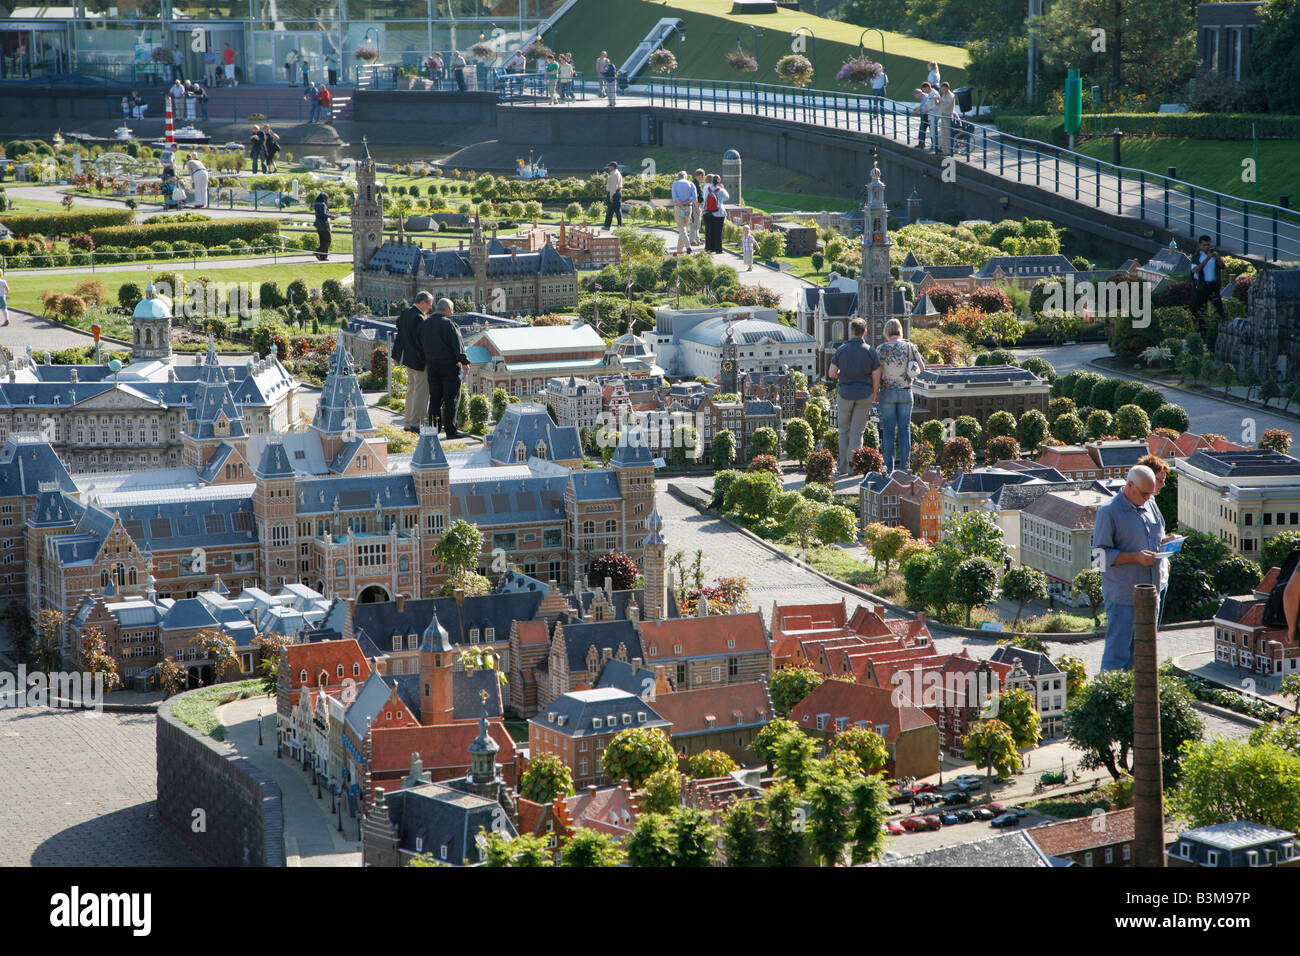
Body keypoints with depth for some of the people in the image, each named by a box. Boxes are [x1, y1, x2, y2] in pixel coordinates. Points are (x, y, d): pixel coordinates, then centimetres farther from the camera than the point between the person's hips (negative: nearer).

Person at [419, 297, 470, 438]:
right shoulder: (448, 324, -13)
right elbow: (458, 346, -14)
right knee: (450, 399, -2)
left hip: (432, 364, 6)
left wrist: (426, 362, 23)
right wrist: (464, 362, -7)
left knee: (435, 398, 13)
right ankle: (450, 430, -4)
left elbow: (421, 345, 15)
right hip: (449, 365, -6)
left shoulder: (424, 324, 8)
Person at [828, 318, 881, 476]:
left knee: (844, 431, 13)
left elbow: (831, 373, -3)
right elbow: (876, 377, -4)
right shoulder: (870, 352, -7)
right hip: (865, 394, 0)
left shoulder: (841, 350, -6)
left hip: (845, 393, 0)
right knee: (857, 431, 5)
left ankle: (843, 467, 10)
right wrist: (876, 394, 11)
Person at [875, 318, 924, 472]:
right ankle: (904, 467, 5)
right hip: (905, 391, 1)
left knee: (888, 430, 4)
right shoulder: (909, 347, -3)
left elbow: (877, 373, -7)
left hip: (887, 392, -1)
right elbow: (922, 367, 2)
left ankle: (889, 468, 1)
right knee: (904, 430, 6)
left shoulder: (881, 349, -7)